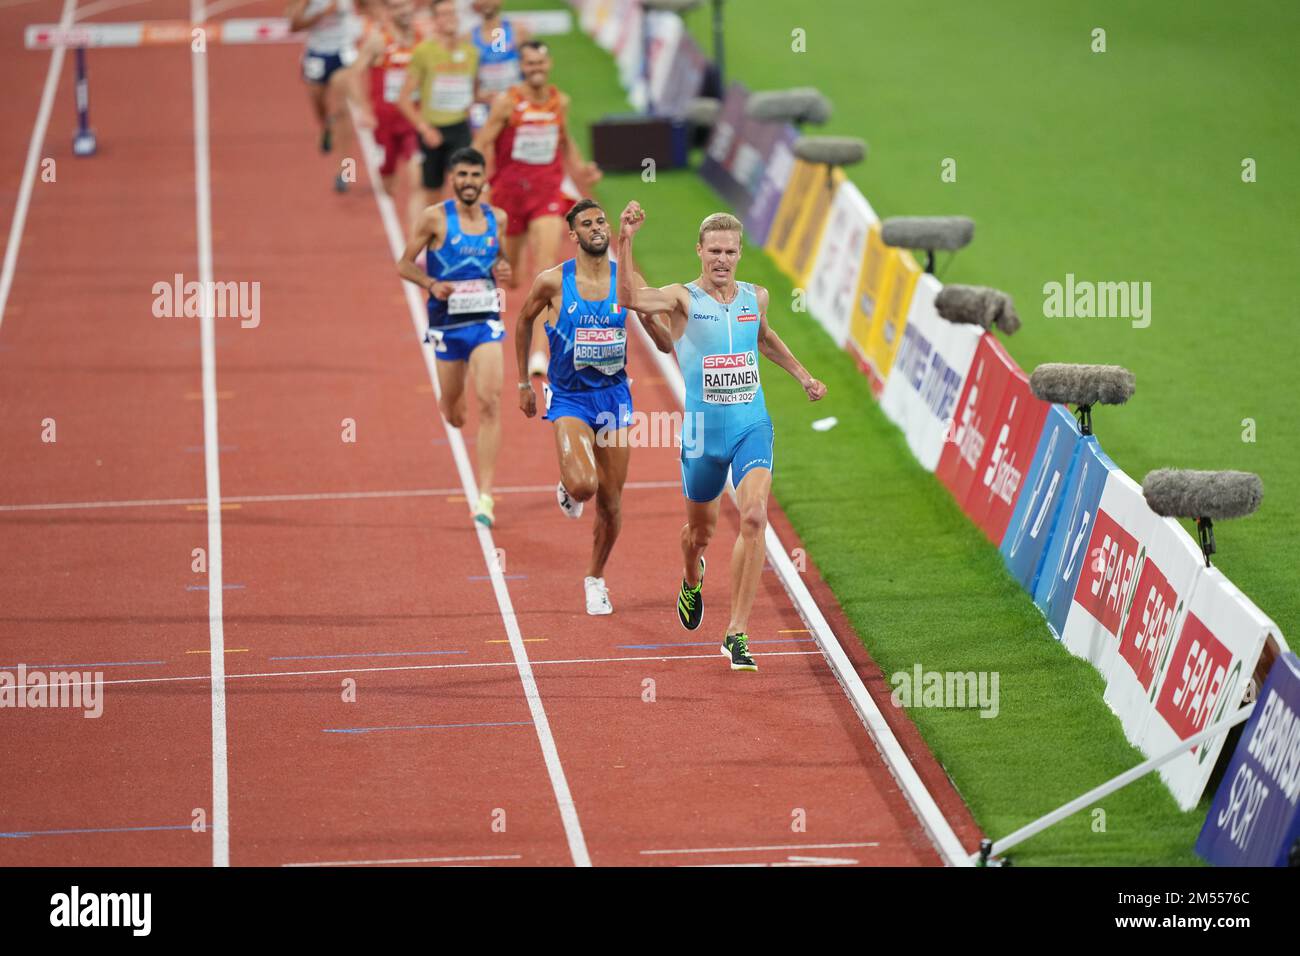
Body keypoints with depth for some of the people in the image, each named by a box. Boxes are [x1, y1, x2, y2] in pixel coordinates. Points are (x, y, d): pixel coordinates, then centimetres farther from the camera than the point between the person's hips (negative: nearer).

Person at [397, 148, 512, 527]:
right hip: (447, 322, -1)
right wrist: (432, 284, -19)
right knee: (452, 410, 12)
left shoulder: (498, 218, 2)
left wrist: (502, 269, -3)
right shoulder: (435, 218, -8)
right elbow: (405, 264, -1)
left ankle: (485, 496, -17)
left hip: (485, 321, 1)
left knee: (490, 403, -16)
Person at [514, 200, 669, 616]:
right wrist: (524, 383, 12)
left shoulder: (626, 280, -3)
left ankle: (595, 579, 28)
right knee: (583, 485, -25)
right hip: (569, 398, -3)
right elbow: (524, 322, 8)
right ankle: (567, 489, 14)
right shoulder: (553, 282, -8)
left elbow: (656, 327, 4)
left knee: (610, 503, 6)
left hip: (614, 395, 3)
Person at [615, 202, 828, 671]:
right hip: (703, 430, -1)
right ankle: (692, 581, 55)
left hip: (752, 425, 1)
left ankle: (737, 633, -16)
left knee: (754, 518, -20)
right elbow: (630, 298, -31)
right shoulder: (683, 298, -9)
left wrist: (803, 376, 30)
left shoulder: (756, 297, 4)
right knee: (701, 528, 16)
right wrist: (625, 242, -42)